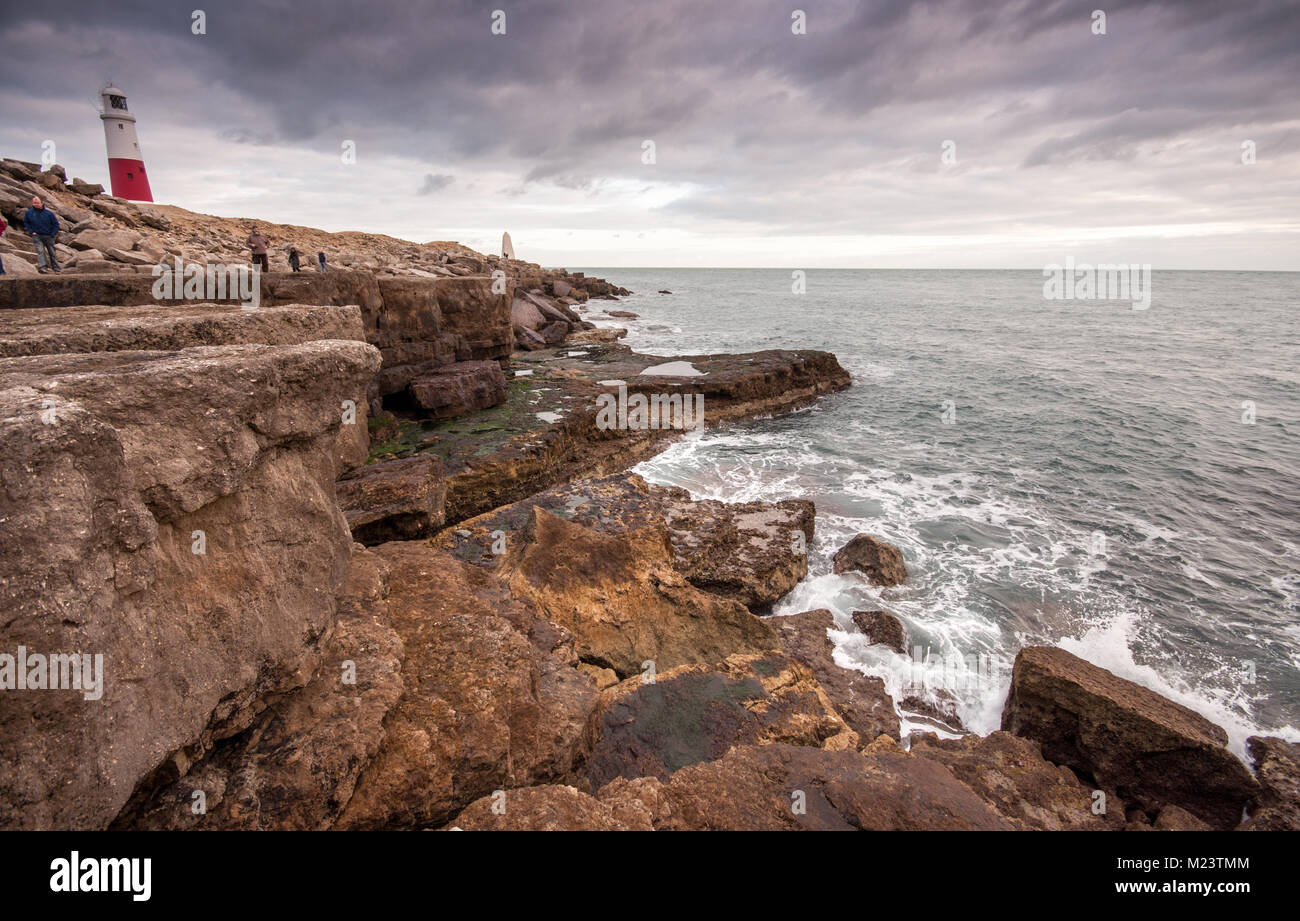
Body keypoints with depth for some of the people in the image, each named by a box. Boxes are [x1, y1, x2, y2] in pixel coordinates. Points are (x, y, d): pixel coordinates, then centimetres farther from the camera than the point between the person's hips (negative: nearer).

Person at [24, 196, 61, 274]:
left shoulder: (49, 213, -3)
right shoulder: (28, 213, 1)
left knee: (52, 252, 8)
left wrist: (53, 234, -4)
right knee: (40, 251, -16)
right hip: (37, 236, 0)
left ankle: (56, 269, 17)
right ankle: (43, 267, -28)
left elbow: (55, 223, 4)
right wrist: (31, 231, 2)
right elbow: (25, 222, 14)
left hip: (48, 236, 0)